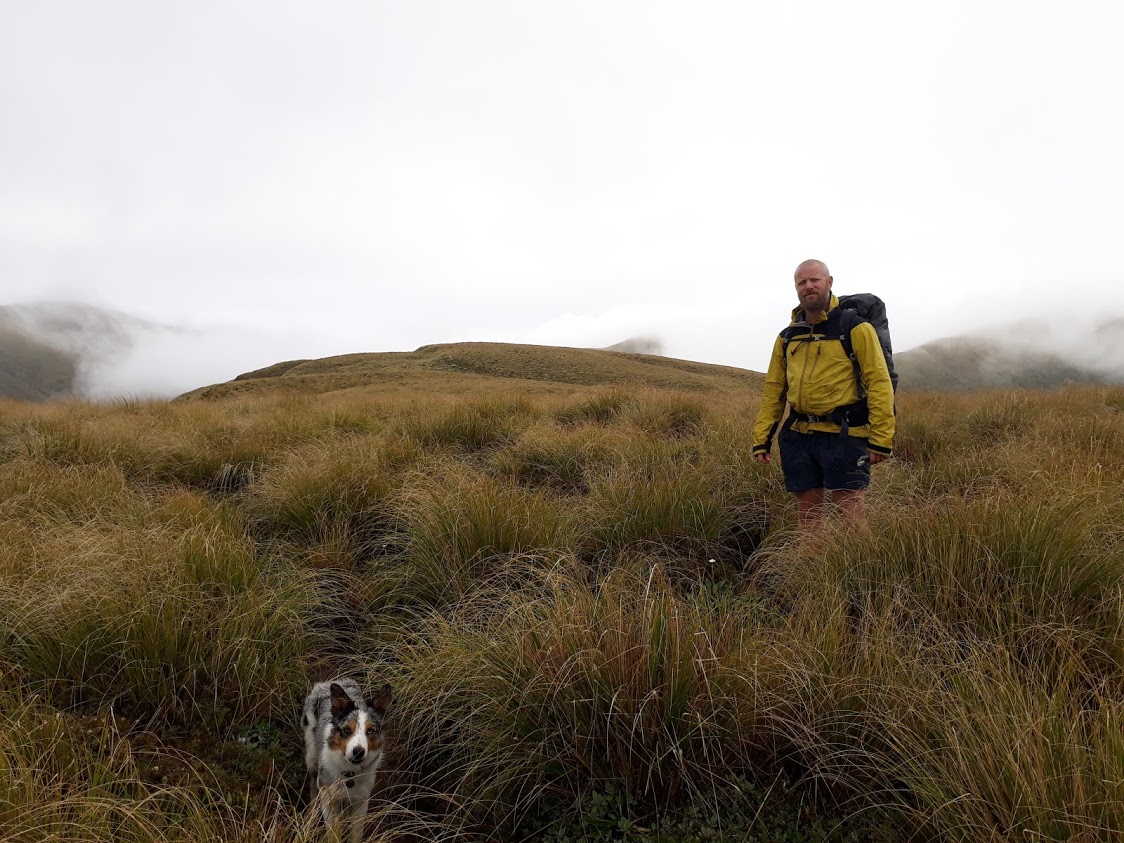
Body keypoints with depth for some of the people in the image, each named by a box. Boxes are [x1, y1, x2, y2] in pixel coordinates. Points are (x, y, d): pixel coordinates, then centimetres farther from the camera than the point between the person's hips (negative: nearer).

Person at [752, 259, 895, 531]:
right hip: (798, 436, 5)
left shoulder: (855, 327, -3)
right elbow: (773, 389, 16)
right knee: (807, 510, 10)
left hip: (843, 435, -5)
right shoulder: (787, 337, 14)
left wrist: (881, 439, -13)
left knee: (851, 512, -6)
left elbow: (879, 383, -7)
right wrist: (761, 438, 9)